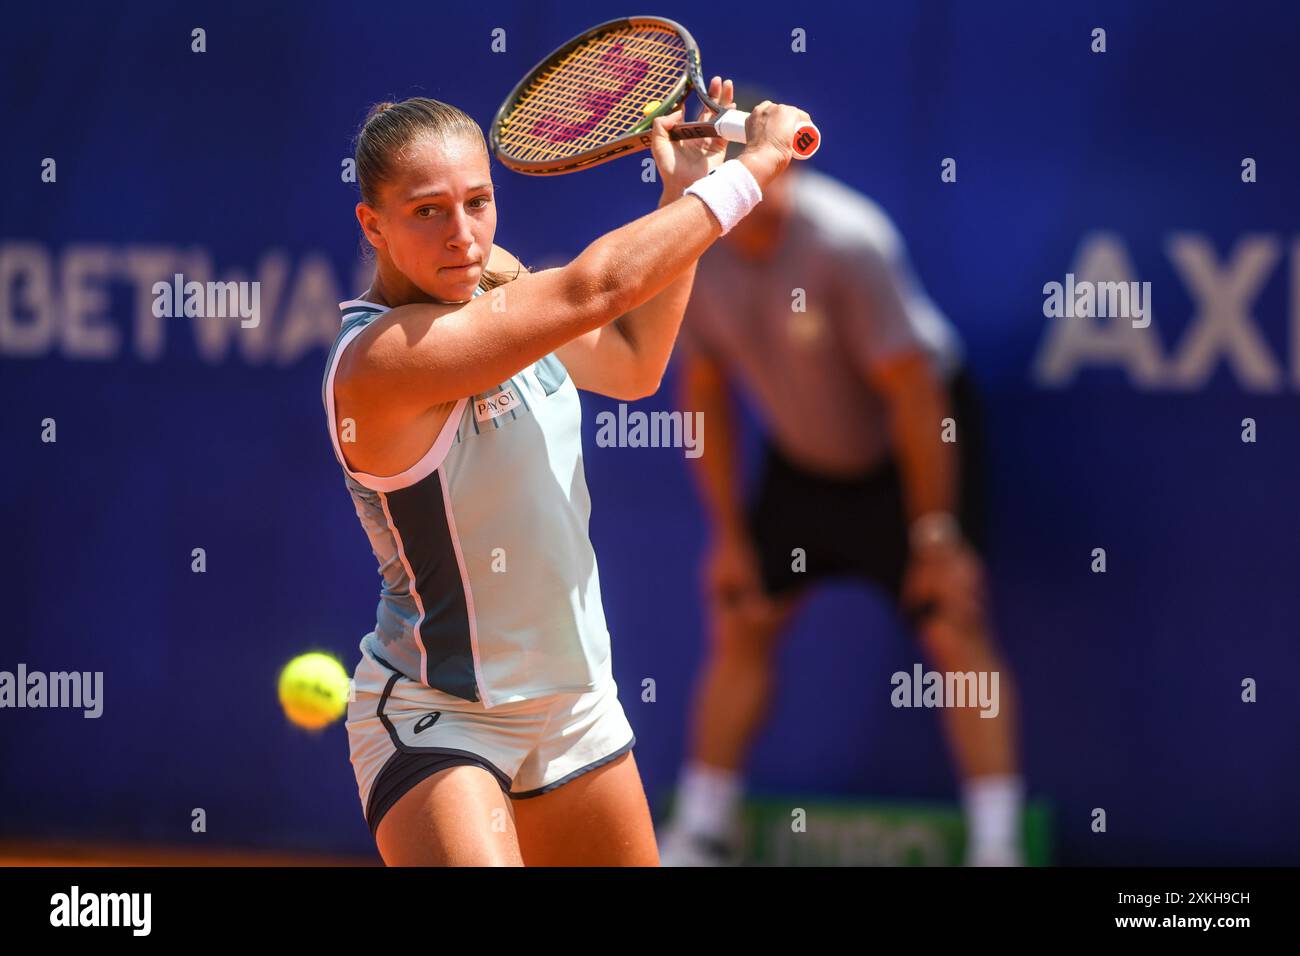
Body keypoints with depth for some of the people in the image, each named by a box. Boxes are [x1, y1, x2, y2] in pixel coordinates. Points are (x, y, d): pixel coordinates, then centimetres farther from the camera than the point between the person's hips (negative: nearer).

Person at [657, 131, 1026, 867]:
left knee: (955, 630, -15)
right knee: (741, 625, 4)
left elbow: (913, 393, -26)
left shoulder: (845, 242, -30)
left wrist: (936, 536, -24)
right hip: (802, 453, 5)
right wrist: (730, 536, 0)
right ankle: (700, 834, 15)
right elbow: (705, 392, -1)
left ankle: (997, 845, -14)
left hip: (915, 444, -5)